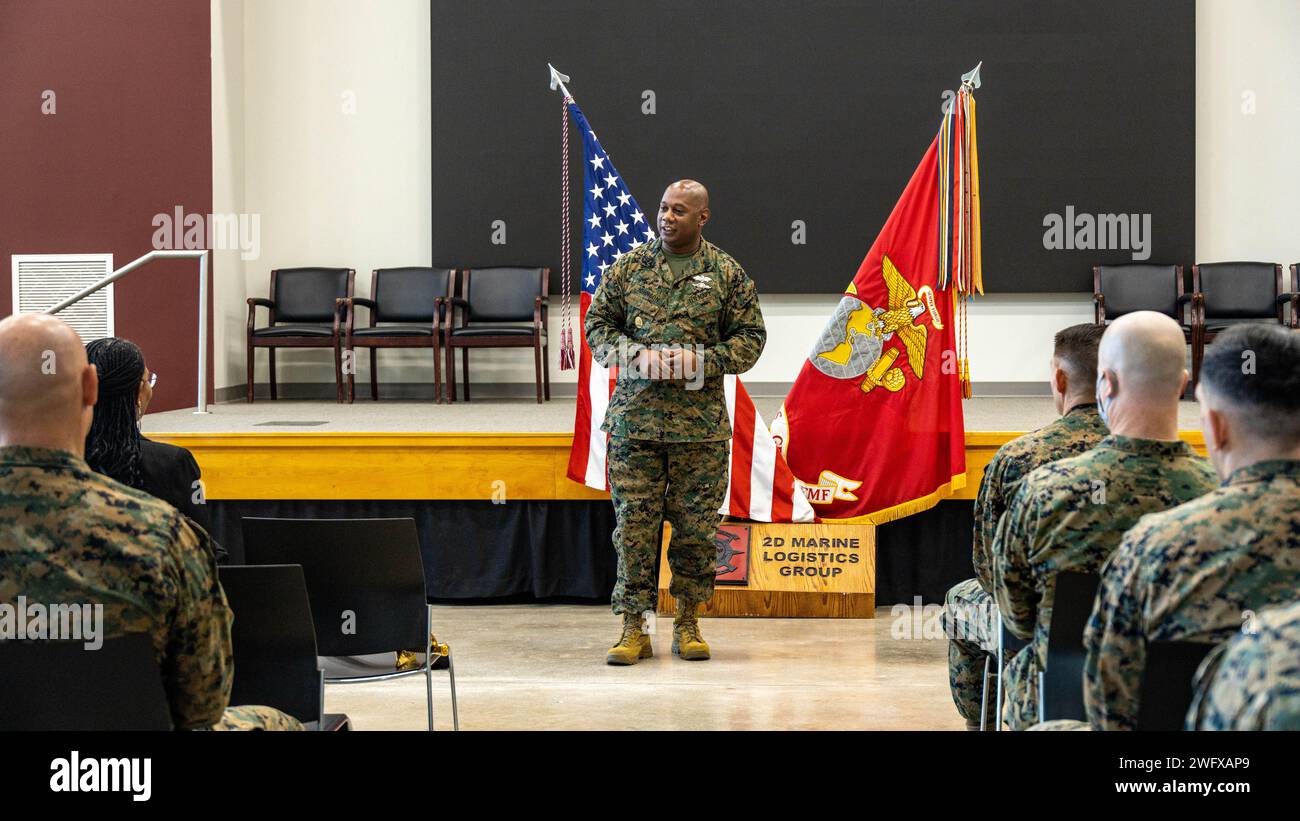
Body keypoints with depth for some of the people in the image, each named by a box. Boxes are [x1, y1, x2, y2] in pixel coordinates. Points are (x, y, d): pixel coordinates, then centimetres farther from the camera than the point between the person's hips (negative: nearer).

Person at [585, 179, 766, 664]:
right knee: (633, 523, -1)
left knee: (697, 526, 4)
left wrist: (702, 360, -11)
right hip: (635, 418, 1)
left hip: (701, 423, 0)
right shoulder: (628, 268, 7)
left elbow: (750, 337, 5)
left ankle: (688, 623, 16)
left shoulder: (728, 274, 4)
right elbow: (597, 324, 10)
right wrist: (637, 355, -8)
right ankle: (633, 628, 5)